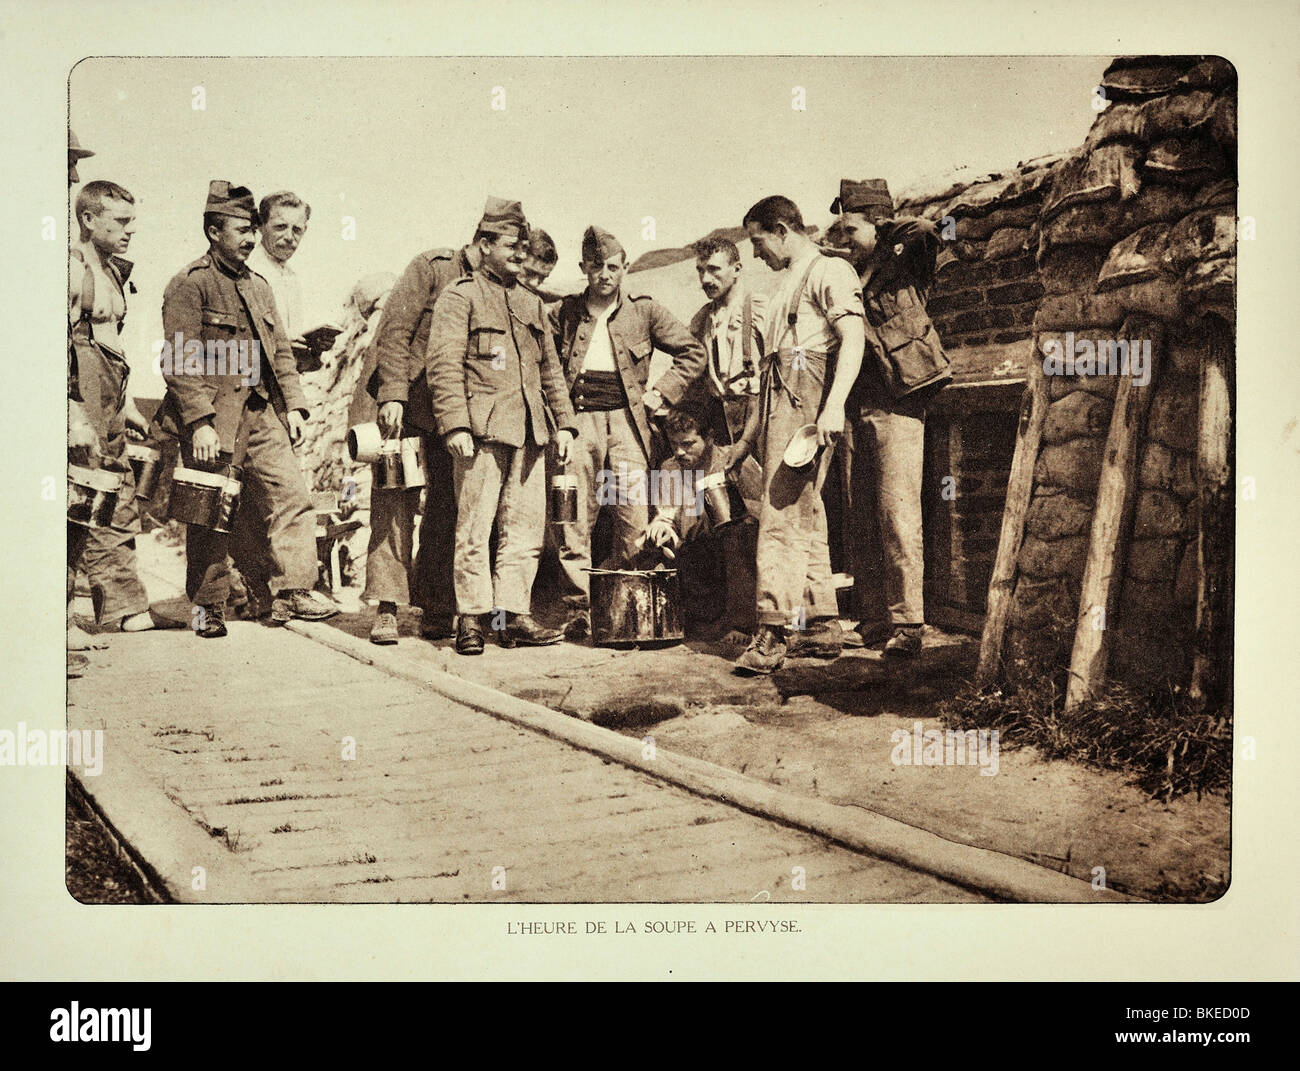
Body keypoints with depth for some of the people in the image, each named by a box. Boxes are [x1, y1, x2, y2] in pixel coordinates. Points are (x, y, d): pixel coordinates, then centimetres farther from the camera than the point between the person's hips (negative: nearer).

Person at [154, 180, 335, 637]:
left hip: (262, 413, 7)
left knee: (294, 495, -4)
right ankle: (208, 608, 14)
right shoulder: (189, 284, -7)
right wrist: (201, 422, -20)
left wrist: (294, 405, 9)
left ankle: (290, 593, 1)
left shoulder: (259, 285, 17)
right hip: (213, 415, -6)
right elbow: (180, 361, -14)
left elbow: (281, 350, 20)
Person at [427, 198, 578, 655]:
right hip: (482, 430, -6)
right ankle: (471, 619, 2)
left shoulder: (531, 302, 21)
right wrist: (455, 425, -17)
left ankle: (513, 616, 11)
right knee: (474, 529, -4)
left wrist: (564, 422, 15)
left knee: (526, 530, 5)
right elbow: (444, 365, -8)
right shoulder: (460, 296, 1)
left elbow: (550, 368, 23)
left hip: (529, 433, 7)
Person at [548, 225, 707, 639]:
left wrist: (662, 392, 4)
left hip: (626, 422, 0)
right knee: (573, 522, -4)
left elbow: (693, 353, 13)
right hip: (577, 421, 1)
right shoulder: (564, 313, 12)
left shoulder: (644, 311, 10)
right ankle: (578, 611, 3)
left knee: (634, 520, -5)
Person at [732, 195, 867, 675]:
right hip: (779, 401, 10)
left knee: (781, 513, -16)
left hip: (806, 398, -10)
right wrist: (750, 434, 25)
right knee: (804, 514, 9)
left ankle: (774, 632, -18)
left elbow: (853, 338, -15)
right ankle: (822, 627, 13)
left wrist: (835, 405, -27)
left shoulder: (829, 271, -1)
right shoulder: (786, 287, 27)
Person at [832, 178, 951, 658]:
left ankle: (907, 625, -8)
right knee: (861, 520, 6)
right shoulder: (851, 274, 17)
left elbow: (926, 232, -22)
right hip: (857, 408, 7)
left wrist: (885, 227, -5)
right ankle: (872, 621, 12)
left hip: (897, 406, -7)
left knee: (897, 516, -10)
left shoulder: (904, 265, -1)